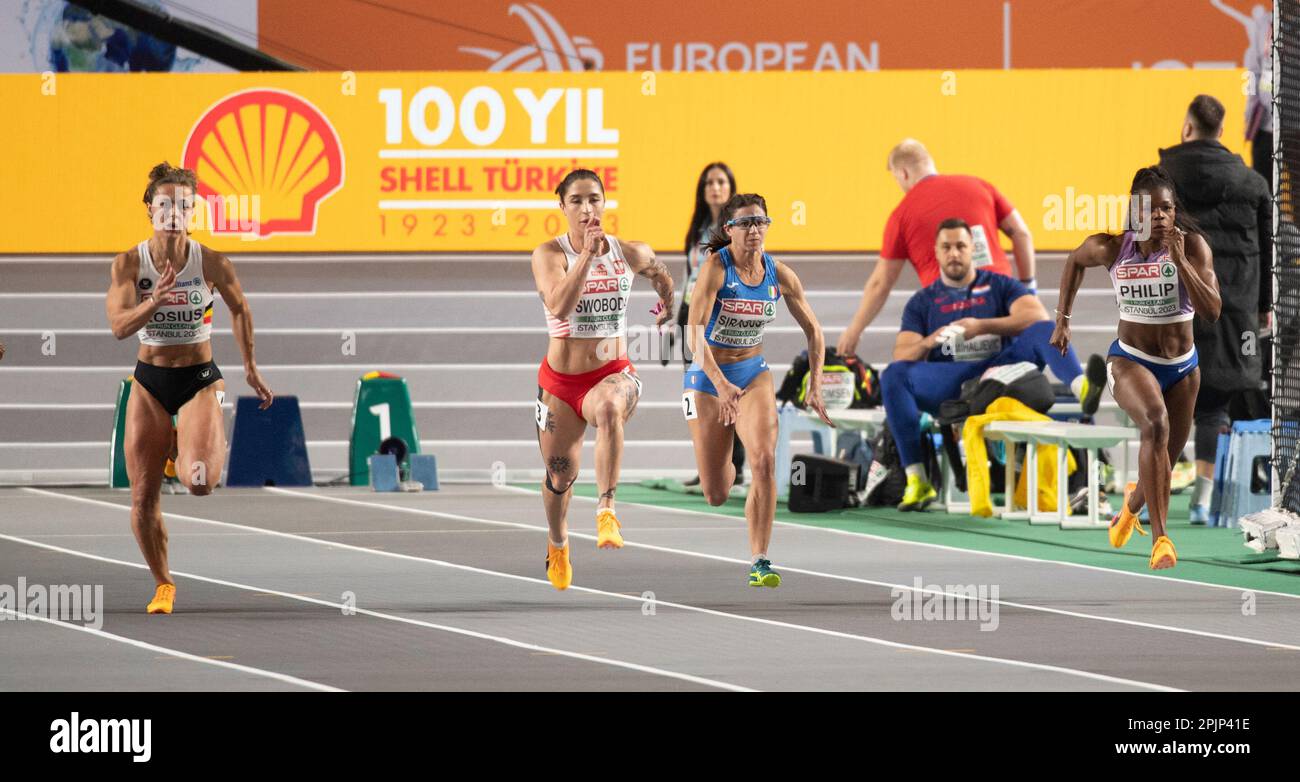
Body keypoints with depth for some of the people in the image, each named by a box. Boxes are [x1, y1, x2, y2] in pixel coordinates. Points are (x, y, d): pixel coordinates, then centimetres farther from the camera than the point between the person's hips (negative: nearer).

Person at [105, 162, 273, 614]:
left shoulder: (212, 263, -10)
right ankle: (163, 585, 23)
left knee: (200, 483, -23)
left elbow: (239, 310, 9)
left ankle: (187, 448, 15)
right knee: (143, 498, 1)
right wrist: (154, 302, -36)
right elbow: (119, 326, -18)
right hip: (149, 381, 1)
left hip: (199, 378, -1)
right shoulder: (128, 264, -9)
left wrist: (251, 368, 15)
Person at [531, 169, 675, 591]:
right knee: (560, 476, 14)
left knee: (610, 407, -39)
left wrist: (667, 305, 36)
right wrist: (588, 253, -30)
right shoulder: (549, 254, -10)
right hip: (561, 380, 1)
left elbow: (660, 272, 23)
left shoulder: (631, 253, -2)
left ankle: (607, 510, -45)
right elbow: (559, 306, -28)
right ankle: (558, 546, 46)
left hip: (613, 373, -1)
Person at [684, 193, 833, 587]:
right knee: (716, 496, 5)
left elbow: (813, 330, 5)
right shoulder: (716, 267, -21)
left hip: (754, 374, 2)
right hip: (708, 377, -2)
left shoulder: (779, 274, -7)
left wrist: (815, 388, -3)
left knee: (764, 460, -22)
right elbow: (694, 333, -30)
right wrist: (721, 384, -42)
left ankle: (759, 562, -17)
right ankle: (725, 469, 45)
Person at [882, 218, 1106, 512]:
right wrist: (928, 342, -16)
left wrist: (983, 326, -14)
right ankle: (917, 482, -31)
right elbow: (901, 355, 7)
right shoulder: (922, 302, 17)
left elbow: (1037, 315, -4)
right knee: (893, 375, -27)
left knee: (1045, 332, -24)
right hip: (950, 385, 1)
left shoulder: (999, 286, 15)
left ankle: (1083, 389, -57)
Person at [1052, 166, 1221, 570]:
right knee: (1155, 422, -34)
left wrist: (1180, 261, -32)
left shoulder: (1193, 245, -15)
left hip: (1182, 365, 3)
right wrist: (1062, 320, 13)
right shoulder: (1112, 247, -12)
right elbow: (1075, 261, 11)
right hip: (1130, 359, -3)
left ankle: (1131, 506, 53)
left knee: (1165, 461, 16)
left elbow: (1212, 311, -23)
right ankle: (1160, 538, -39)